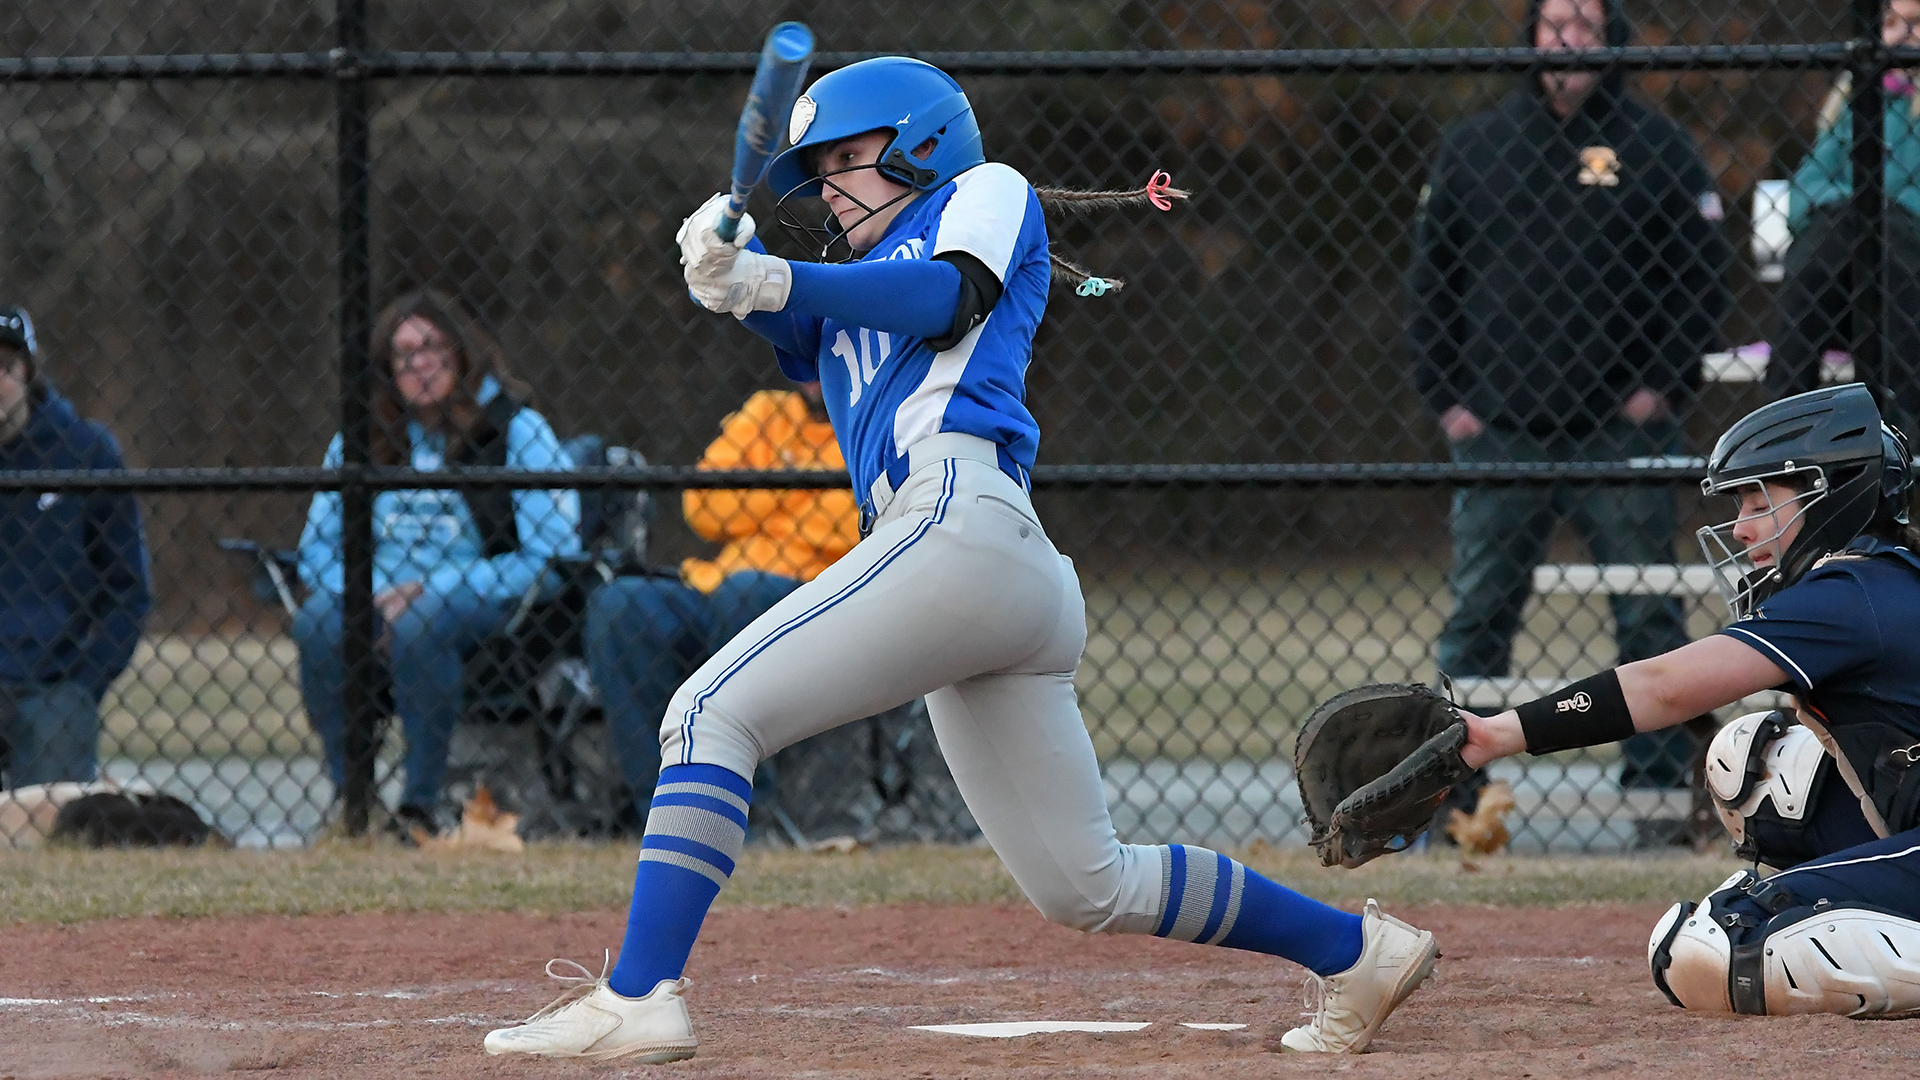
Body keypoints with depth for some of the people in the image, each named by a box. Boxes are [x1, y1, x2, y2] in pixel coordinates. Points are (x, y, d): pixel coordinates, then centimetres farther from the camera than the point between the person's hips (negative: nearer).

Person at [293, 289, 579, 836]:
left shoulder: (515, 431, -1)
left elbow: (553, 554, -9)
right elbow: (317, 547, 12)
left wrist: (432, 590, -16)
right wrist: (372, 595, -11)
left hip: (486, 609, -4)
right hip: (380, 599, 4)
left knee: (420, 626, -38)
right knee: (317, 623, -31)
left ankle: (420, 806, -28)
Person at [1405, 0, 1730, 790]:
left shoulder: (1653, 146, 4)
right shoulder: (1472, 147, 8)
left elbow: (1701, 274, 5)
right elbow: (1430, 277, 11)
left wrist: (1665, 385, -4)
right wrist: (1445, 397, 3)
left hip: (1621, 430, -1)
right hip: (1497, 428, 1)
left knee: (1649, 619, 1)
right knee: (1476, 619, 2)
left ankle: (1660, 783, 6)